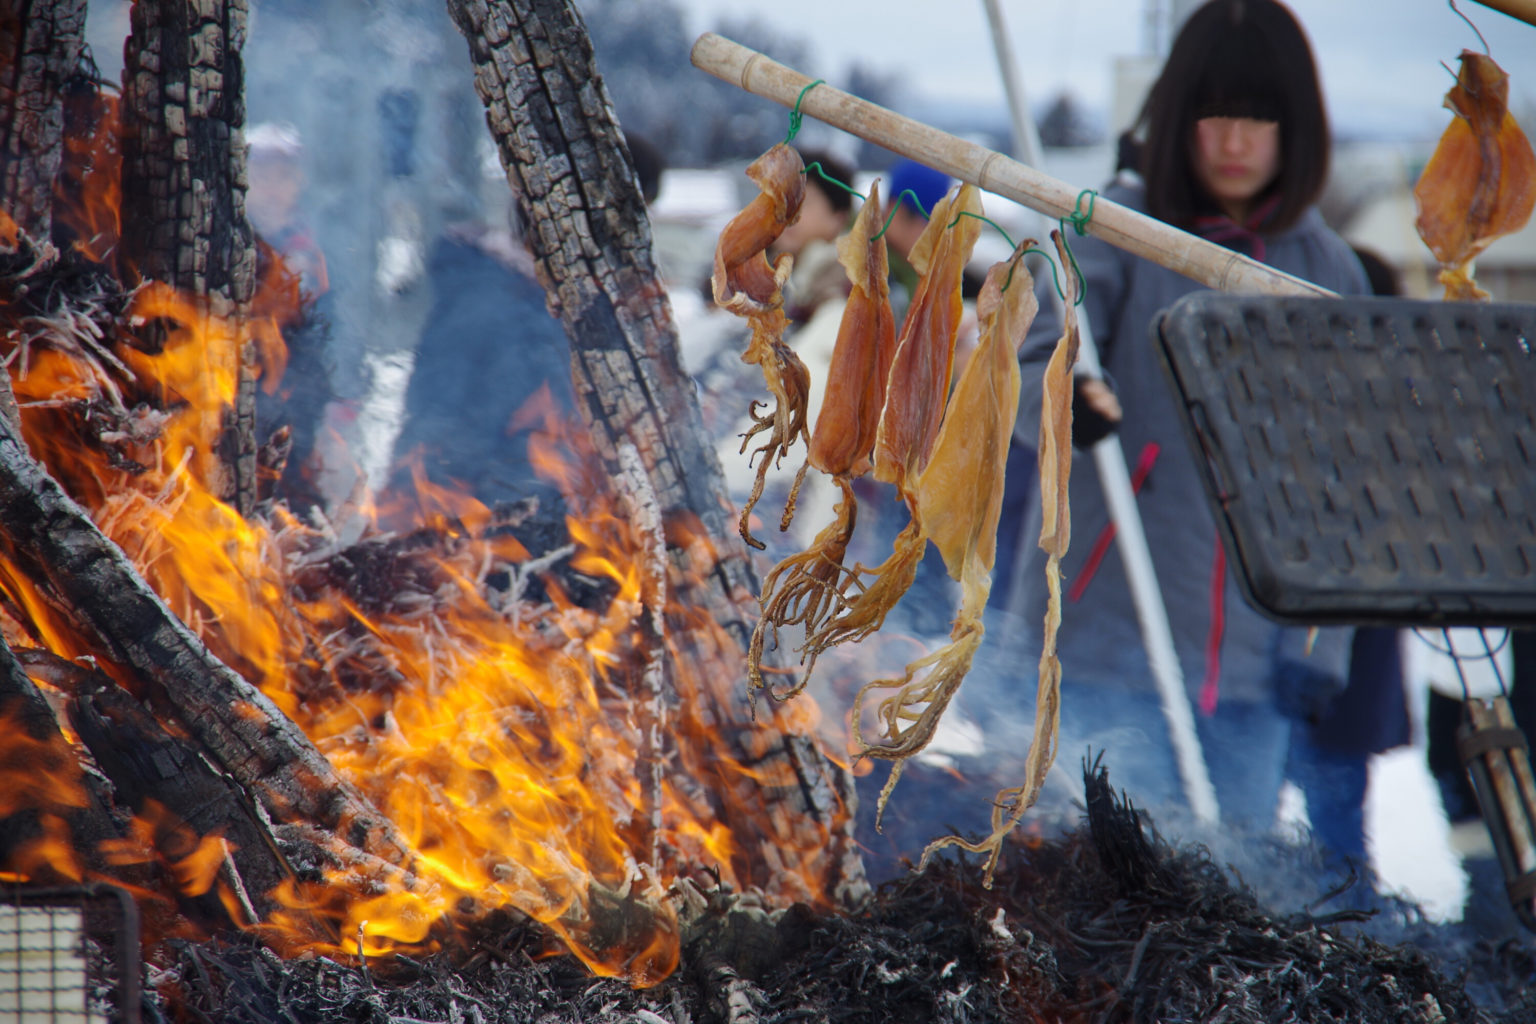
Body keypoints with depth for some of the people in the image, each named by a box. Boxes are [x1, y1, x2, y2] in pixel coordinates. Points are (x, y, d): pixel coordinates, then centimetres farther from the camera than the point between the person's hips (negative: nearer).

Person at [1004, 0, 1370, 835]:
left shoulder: (1326, 271, 10)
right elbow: (1029, 364, -12)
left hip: (1254, 647, 4)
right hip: (1113, 634, -3)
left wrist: (1319, 640, 6)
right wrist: (1067, 404, -36)